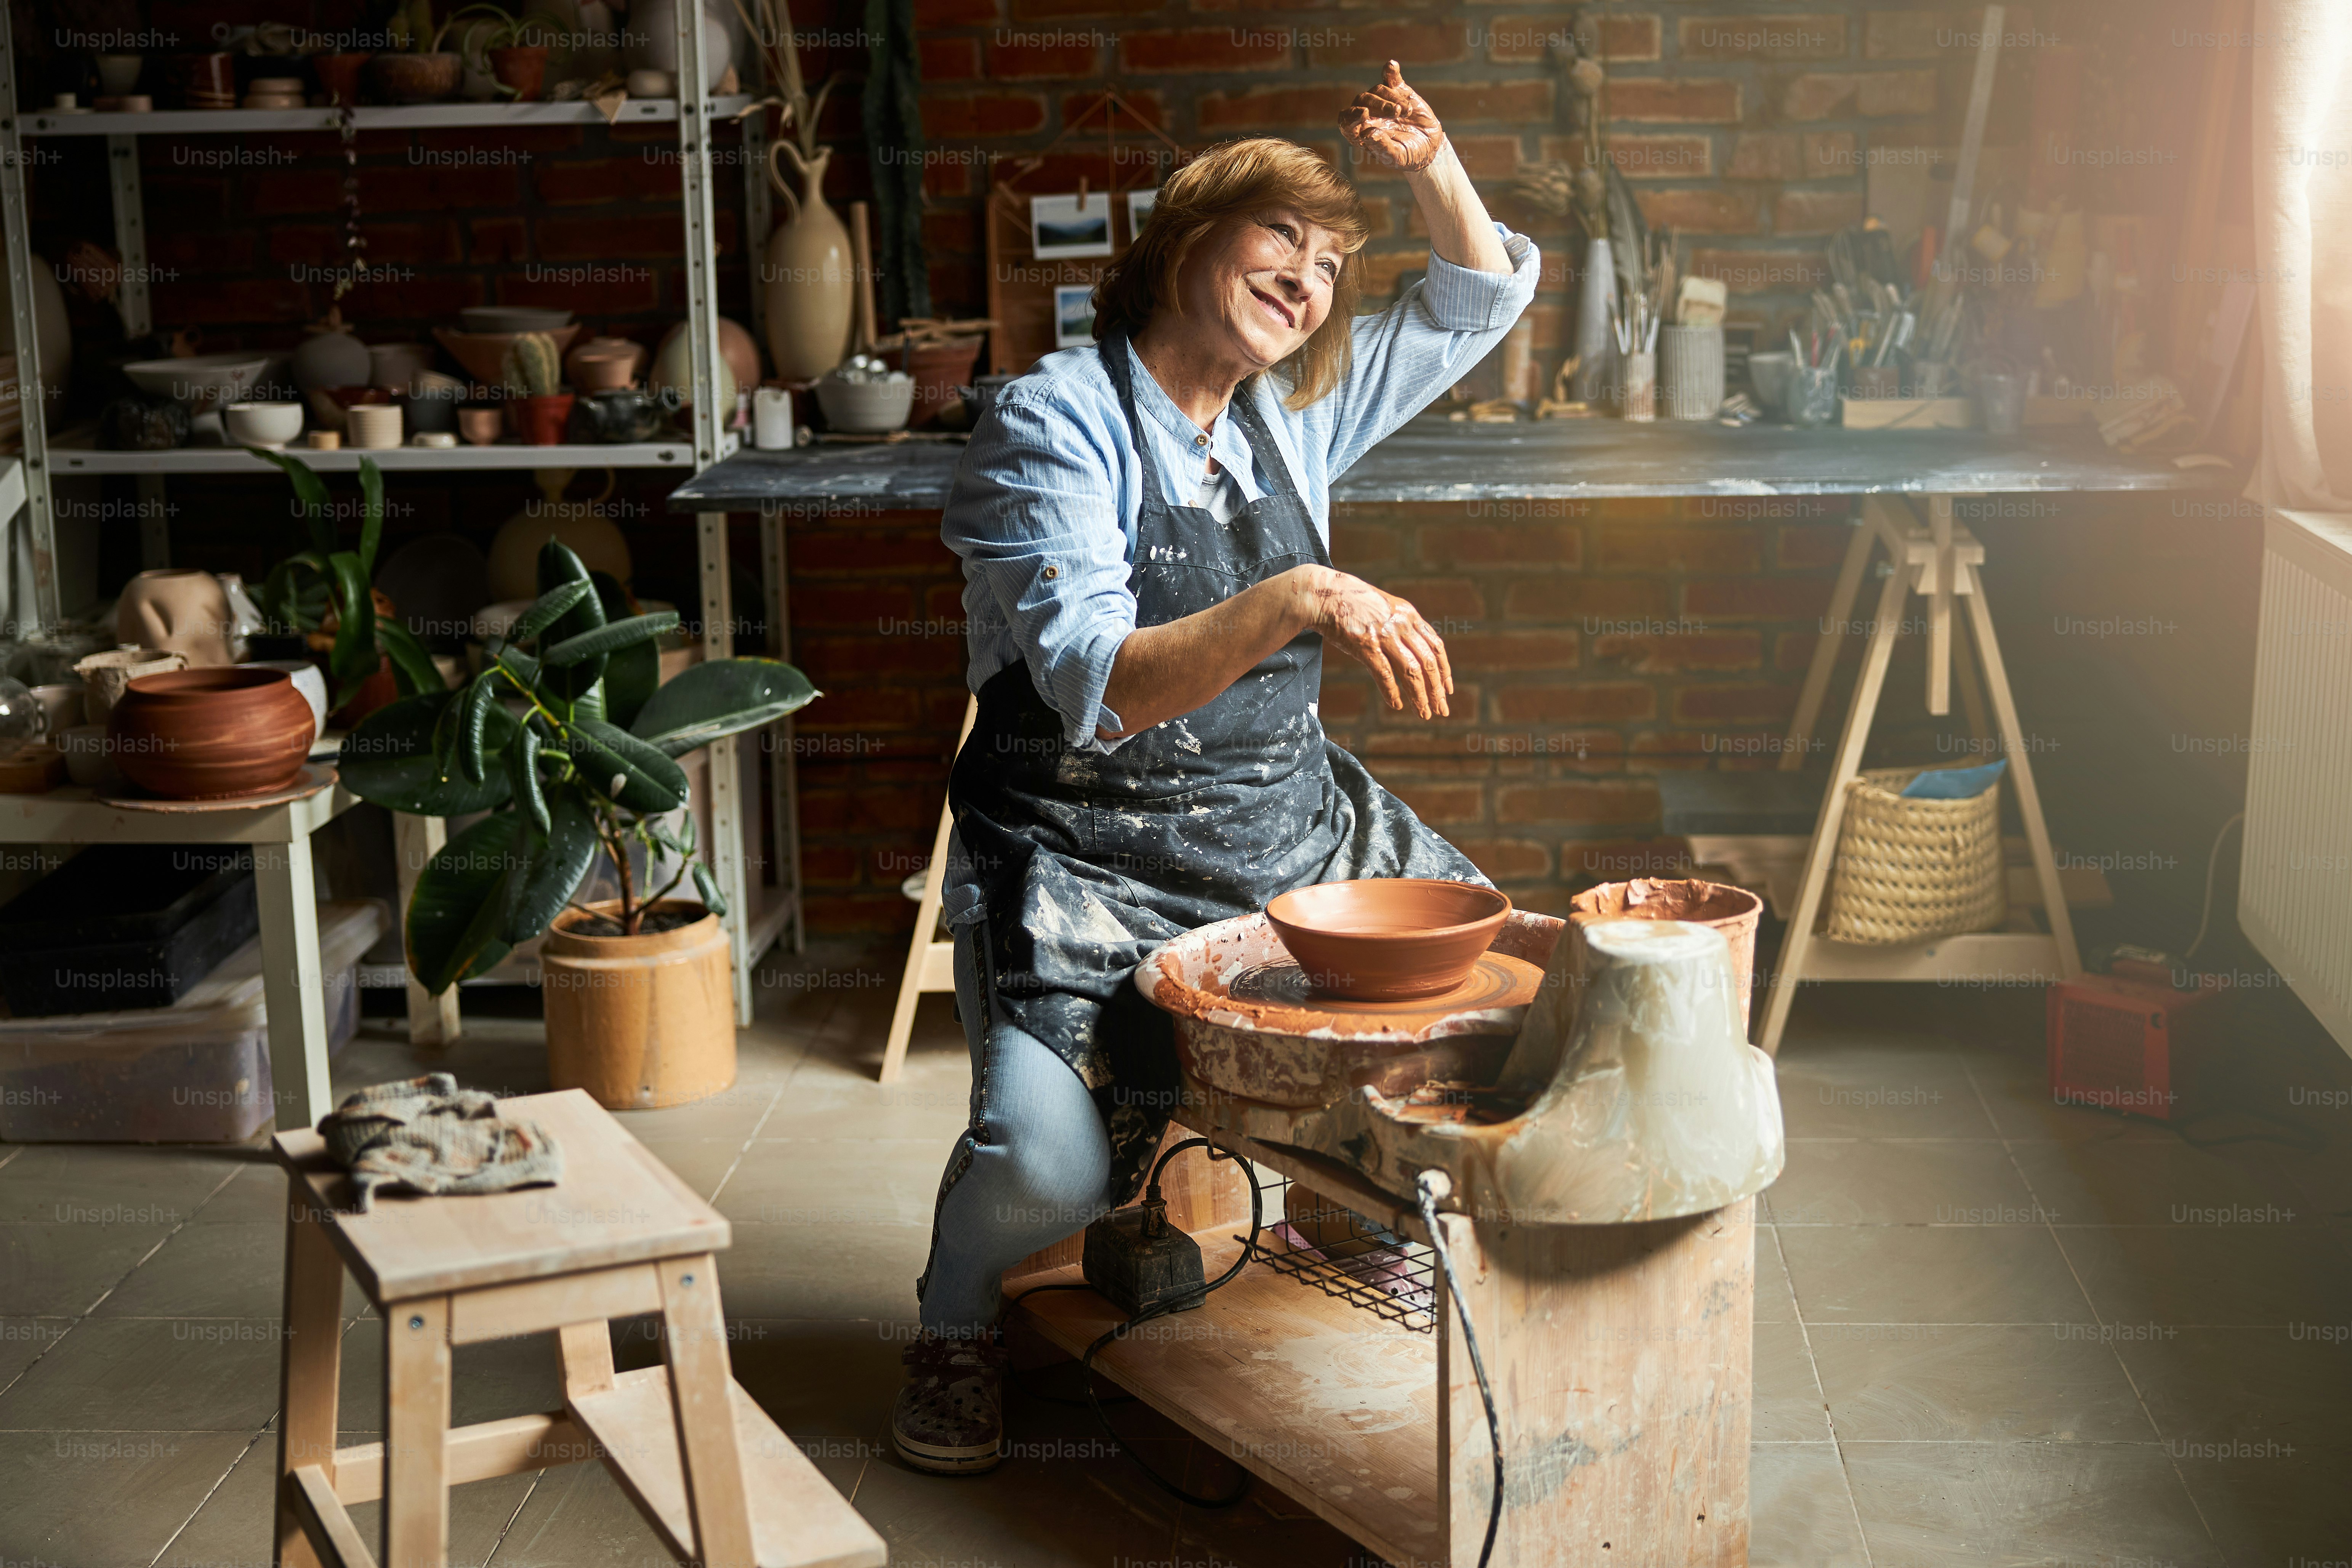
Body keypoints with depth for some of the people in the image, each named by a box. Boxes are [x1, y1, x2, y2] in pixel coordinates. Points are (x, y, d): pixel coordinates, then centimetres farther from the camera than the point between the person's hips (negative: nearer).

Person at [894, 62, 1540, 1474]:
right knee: (1044, 1158, -26)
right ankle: (960, 1328, 10)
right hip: (1091, 863, -6)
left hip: (1297, 830, 7)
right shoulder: (1057, 426, -13)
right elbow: (1099, 691, -25)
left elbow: (1478, 302, 19)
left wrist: (1432, 165, 0)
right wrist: (1293, 601, -37)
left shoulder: (1292, 417, 6)